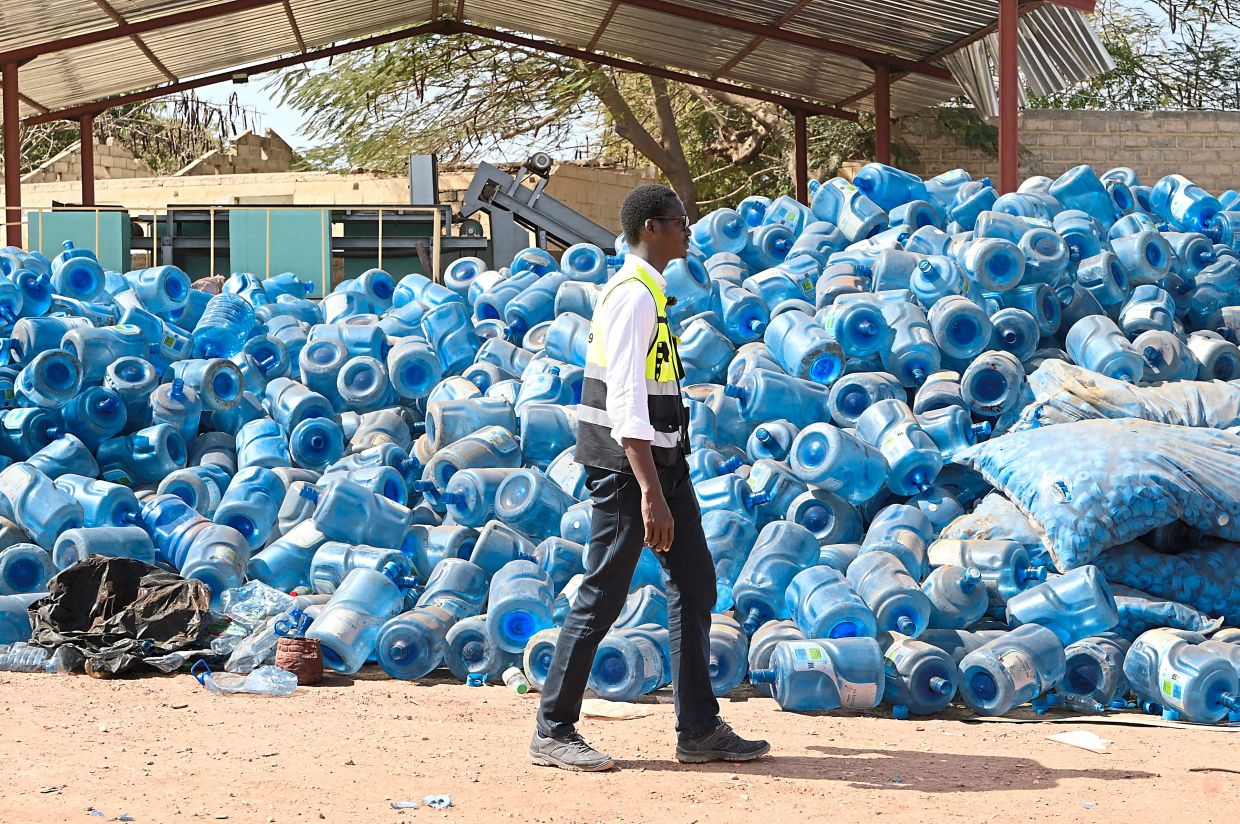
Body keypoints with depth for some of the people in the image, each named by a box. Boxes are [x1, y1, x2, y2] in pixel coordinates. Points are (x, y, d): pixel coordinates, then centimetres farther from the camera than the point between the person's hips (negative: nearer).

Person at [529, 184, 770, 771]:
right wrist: (651, 493, -28)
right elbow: (625, 403, -24)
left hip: (664, 458, 10)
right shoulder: (634, 296, -17)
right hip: (627, 464, -10)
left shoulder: (649, 292, 14)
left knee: (695, 585, 9)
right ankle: (553, 733, 6)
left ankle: (699, 731, 14)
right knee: (602, 597, -3)